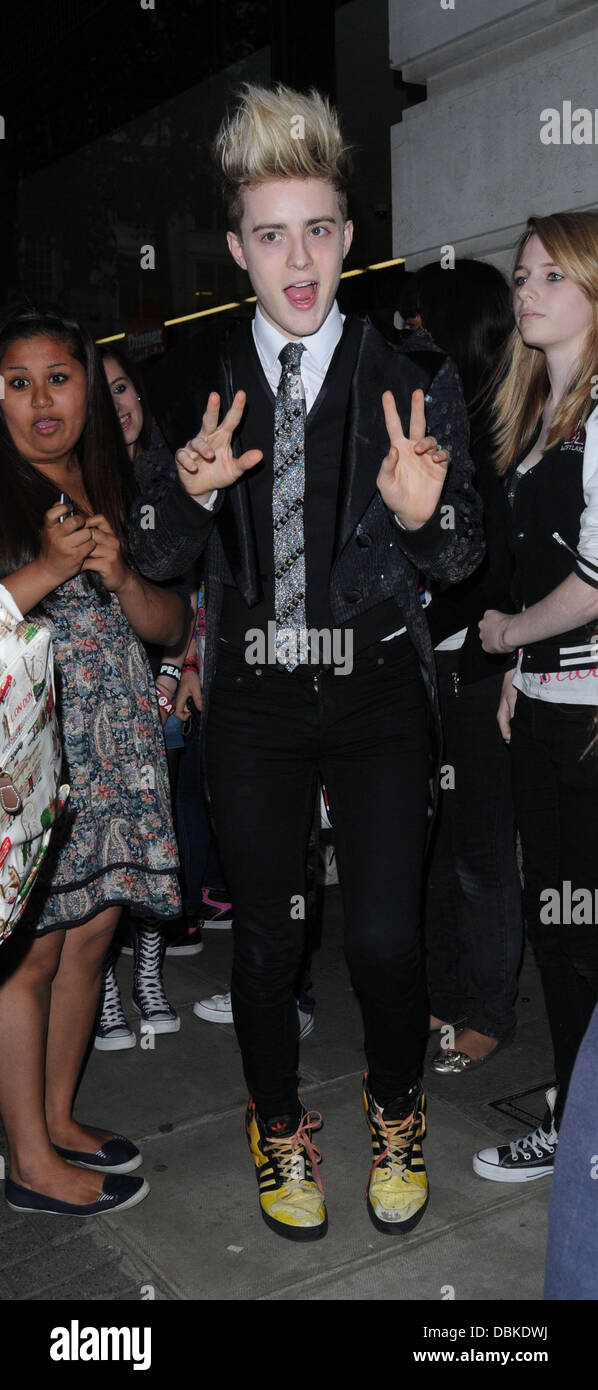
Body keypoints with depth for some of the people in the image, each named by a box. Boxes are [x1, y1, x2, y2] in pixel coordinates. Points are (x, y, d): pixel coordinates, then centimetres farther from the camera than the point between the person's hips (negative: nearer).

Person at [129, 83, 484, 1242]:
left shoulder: (414, 380, -1)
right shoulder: (193, 384, 2)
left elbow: (462, 558, 0)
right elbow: (153, 558, 3)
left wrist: (422, 515, -23)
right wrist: (192, 491, -19)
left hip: (376, 691, -1)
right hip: (253, 699, 1)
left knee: (385, 938, 0)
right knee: (266, 939, 10)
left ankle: (395, 1115, 33)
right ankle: (279, 1128, 37)